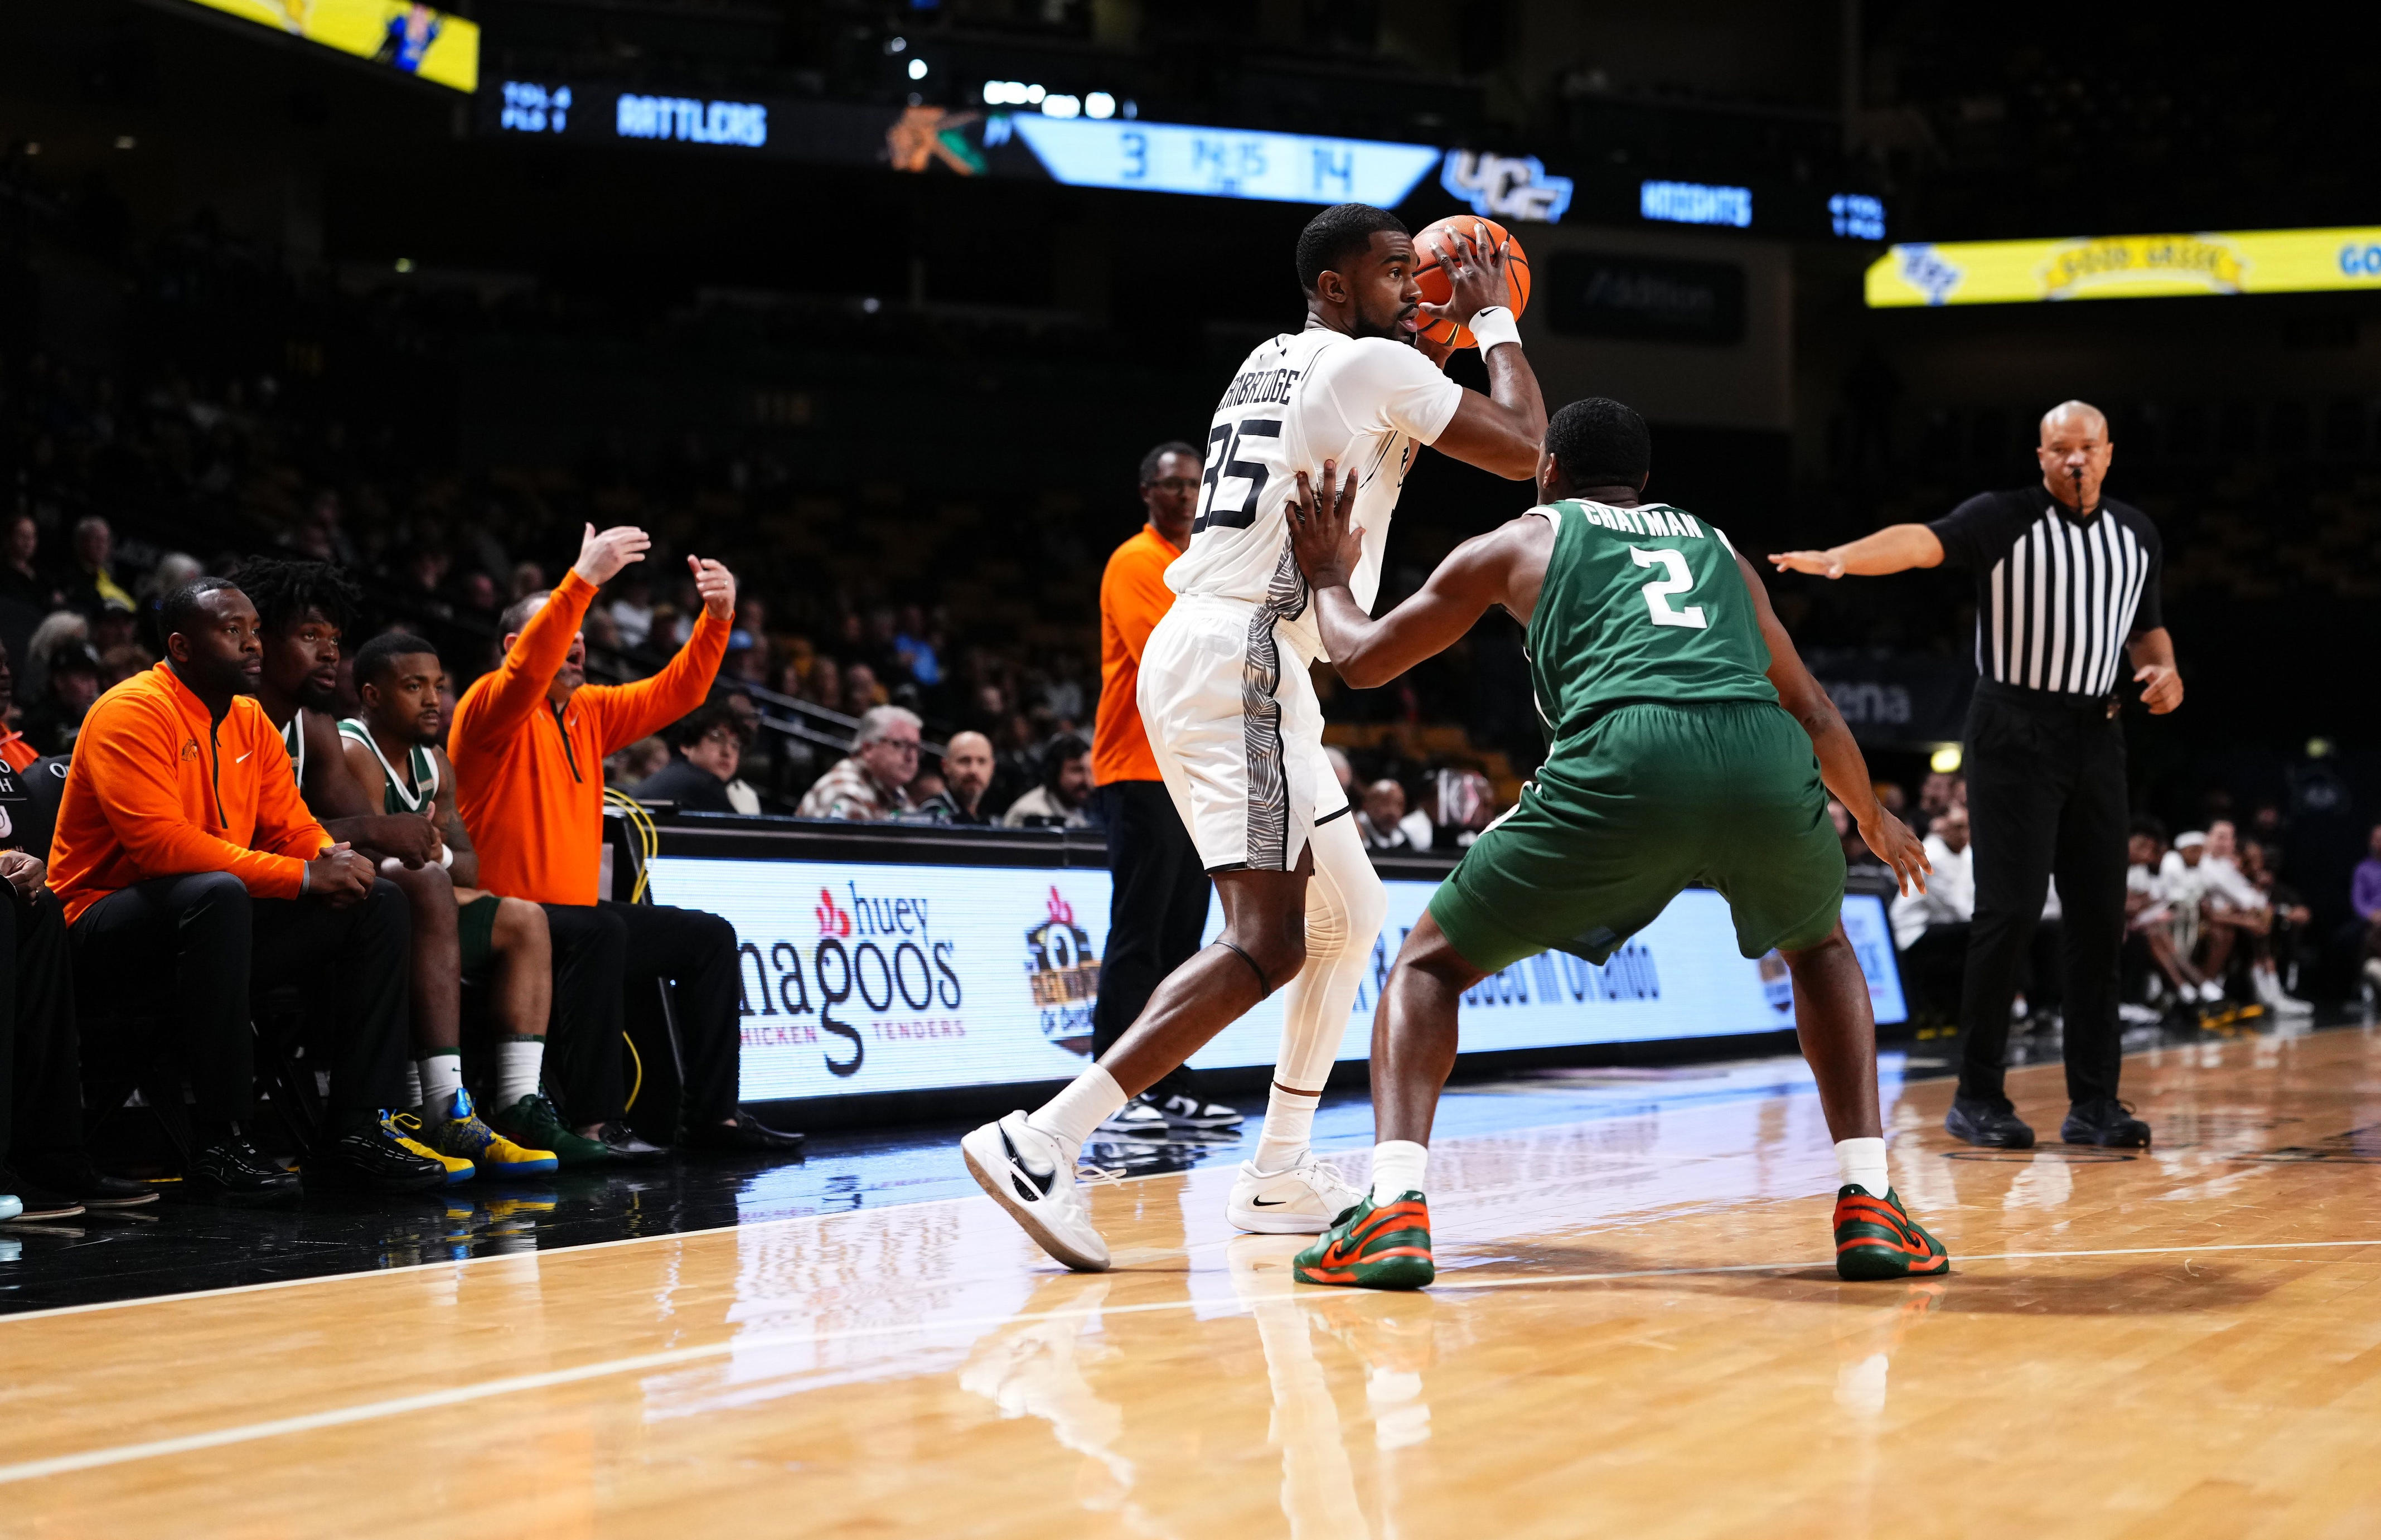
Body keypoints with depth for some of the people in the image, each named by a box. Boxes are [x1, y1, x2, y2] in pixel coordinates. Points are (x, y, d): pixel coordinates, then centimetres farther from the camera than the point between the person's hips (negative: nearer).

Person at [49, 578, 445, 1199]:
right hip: (106, 923, -8)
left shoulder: (249, 720, 12)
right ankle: (220, 1147, -34)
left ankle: (356, 1134, -7)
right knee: (216, 893, -39)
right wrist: (302, 876, -26)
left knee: (378, 901, -3)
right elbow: (161, 842, -26)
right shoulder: (134, 712, -14)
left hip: (215, 916, 8)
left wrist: (334, 858, -13)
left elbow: (293, 827, 13)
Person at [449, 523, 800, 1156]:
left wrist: (717, 618, -5)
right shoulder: (491, 707, -8)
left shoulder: (590, 711, 14)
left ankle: (713, 1112, 5)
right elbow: (526, 670, -29)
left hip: (574, 909, 9)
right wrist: (582, 580, -38)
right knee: (599, 930, -36)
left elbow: (676, 692, 10)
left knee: (709, 936, 4)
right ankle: (593, 1122, -36)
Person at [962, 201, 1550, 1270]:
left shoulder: (1274, 363, 22)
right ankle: (1041, 1143, -27)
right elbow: (1525, 450, -2)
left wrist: (1430, 344, 35)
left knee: (1351, 912, 19)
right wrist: (1493, 321, 12)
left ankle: (1281, 1175, 18)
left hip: (1204, 653, 10)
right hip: (1241, 663, -10)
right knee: (1268, 942, -17)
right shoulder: (1373, 367, -4)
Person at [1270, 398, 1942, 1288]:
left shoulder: (1520, 541, 27)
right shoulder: (1717, 548, 36)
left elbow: (1364, 660, 32)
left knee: (1429, 962, 17)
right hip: (1765, 762, 3)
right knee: (1820, 949, 35)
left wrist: (1329, 577, 53)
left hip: (1624, 763, -3)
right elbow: (1812, 710, 45)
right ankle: (1868, 1205, 21)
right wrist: (1873, 820, 63)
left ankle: (1394, 1212, -3)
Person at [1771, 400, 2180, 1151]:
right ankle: (1978, 1096, -1)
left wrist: (2163, 669, 4)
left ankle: (2094, 1103, 10)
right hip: (2015, 734, -5)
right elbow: (1922, 541, -23)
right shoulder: (2003, 518, -5)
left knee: (2100, 918, 3)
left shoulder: (2136, 533, 13)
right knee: (2010, 909, -9)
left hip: (2097, 736, 5)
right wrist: (1842, 557, -42)